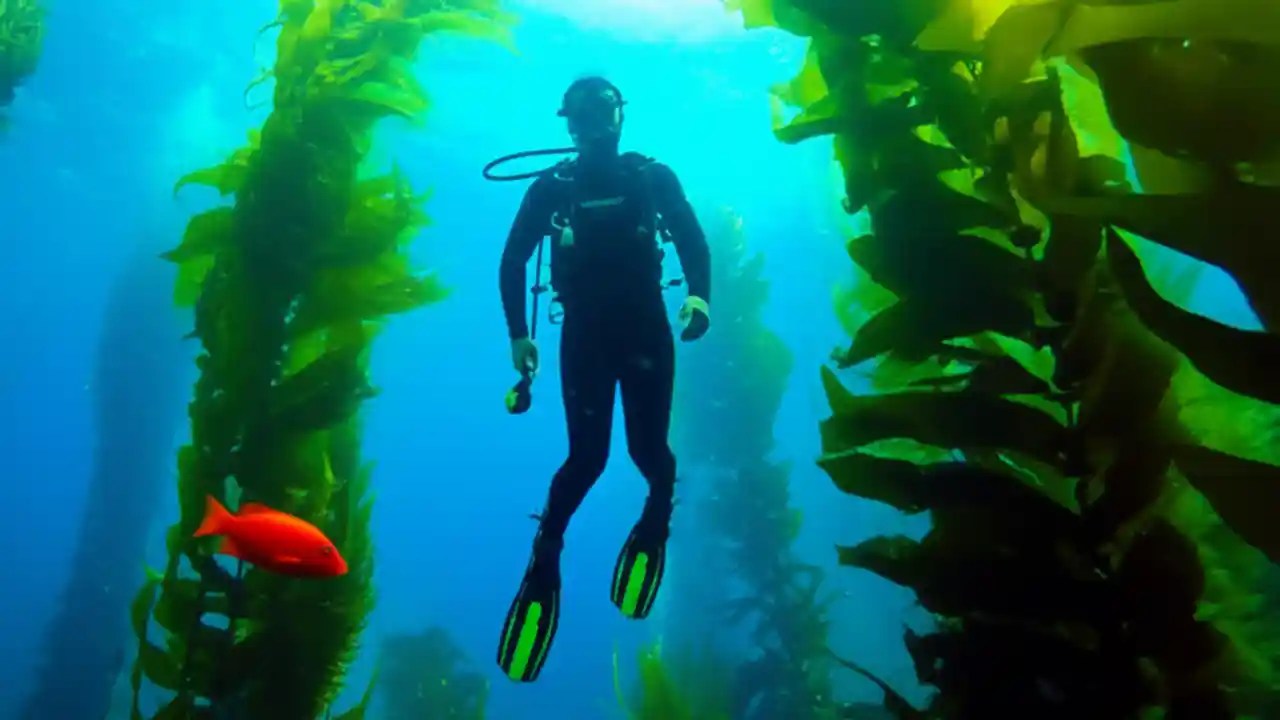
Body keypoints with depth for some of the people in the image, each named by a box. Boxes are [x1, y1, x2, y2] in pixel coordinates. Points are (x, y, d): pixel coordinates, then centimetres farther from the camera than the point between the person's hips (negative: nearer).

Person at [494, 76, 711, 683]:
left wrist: (700, 296, -18)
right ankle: (543, 558, 10)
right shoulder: (551, 188, 2)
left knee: (648, 449, -1)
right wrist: (517, 333, -4)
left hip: (646, 329, 1)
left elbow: (693, 242, 1)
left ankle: (656, 518, 34)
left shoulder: (653, 178, 3)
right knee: (587, 456, -10)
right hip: (584, 334, -1)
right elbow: (512, 261, 4)